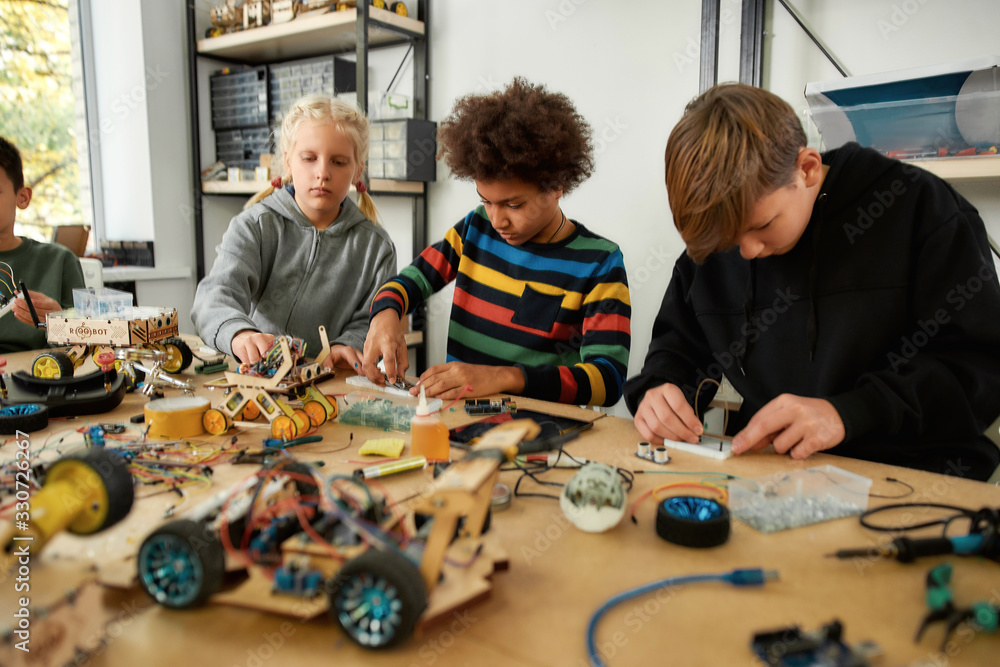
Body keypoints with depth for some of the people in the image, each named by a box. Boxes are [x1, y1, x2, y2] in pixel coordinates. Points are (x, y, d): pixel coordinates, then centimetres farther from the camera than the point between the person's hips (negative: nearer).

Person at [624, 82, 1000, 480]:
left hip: (904, 474, -2)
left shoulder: (921, 207, -6)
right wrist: (658, 389, -8)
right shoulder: (714, 235, 6)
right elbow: (678, 344, 16)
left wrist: (847, 413, -21)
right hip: (766, 473, 3)